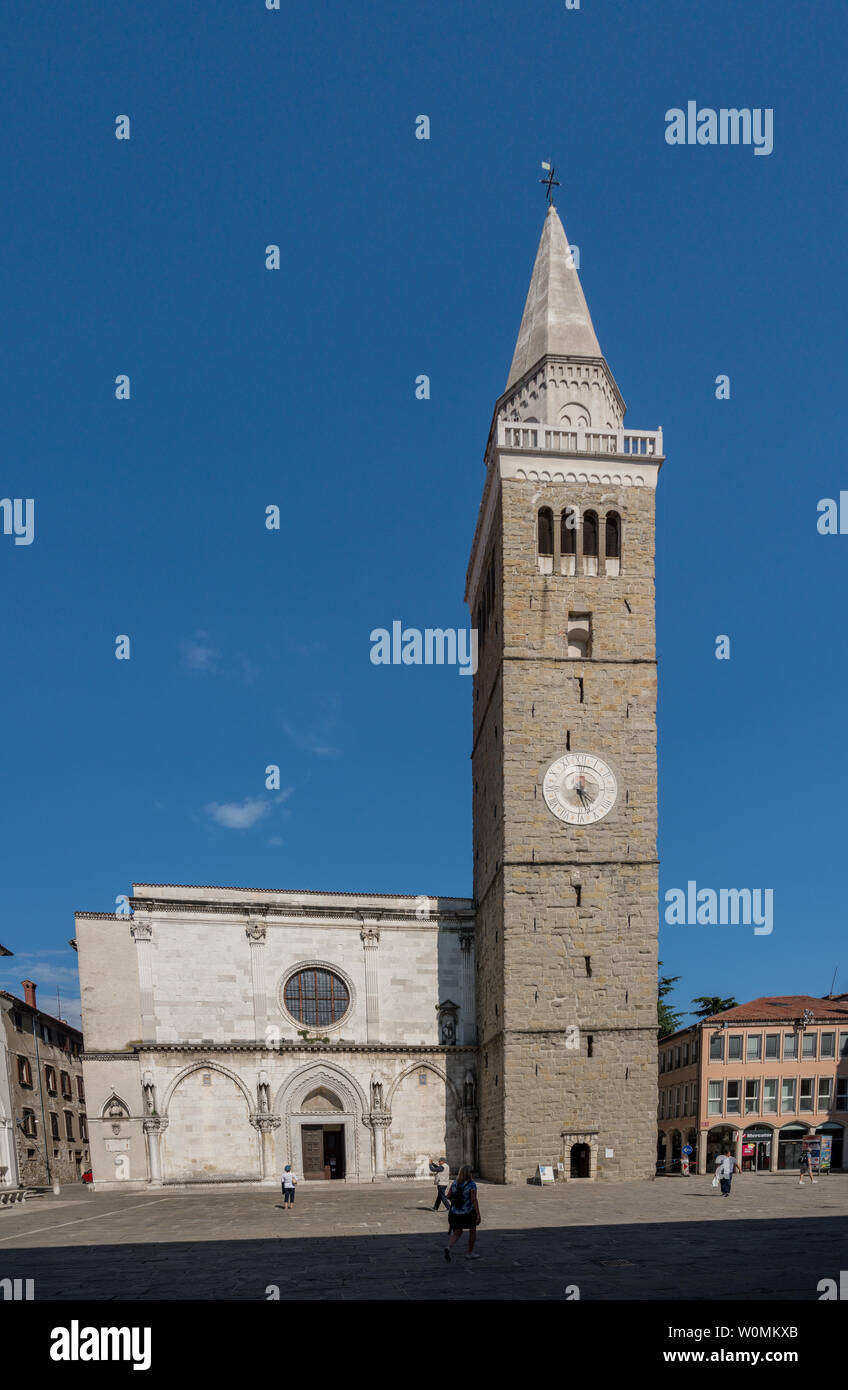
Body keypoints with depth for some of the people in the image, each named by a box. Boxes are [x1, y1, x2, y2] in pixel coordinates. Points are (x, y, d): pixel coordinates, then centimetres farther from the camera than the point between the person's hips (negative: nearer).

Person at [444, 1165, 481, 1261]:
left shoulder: (454, 1183, 1)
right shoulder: (472, 1185, -13)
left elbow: (448, 1196, 6)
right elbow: (474, 1200, -19)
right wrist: (478, 1215, -18)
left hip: (455, 1213, 4)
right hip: (468, 1213, -4)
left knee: (456, 1233, 12)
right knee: (472, 1230, 20)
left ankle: (448, 1247, -16)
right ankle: (470, 1253, 27)